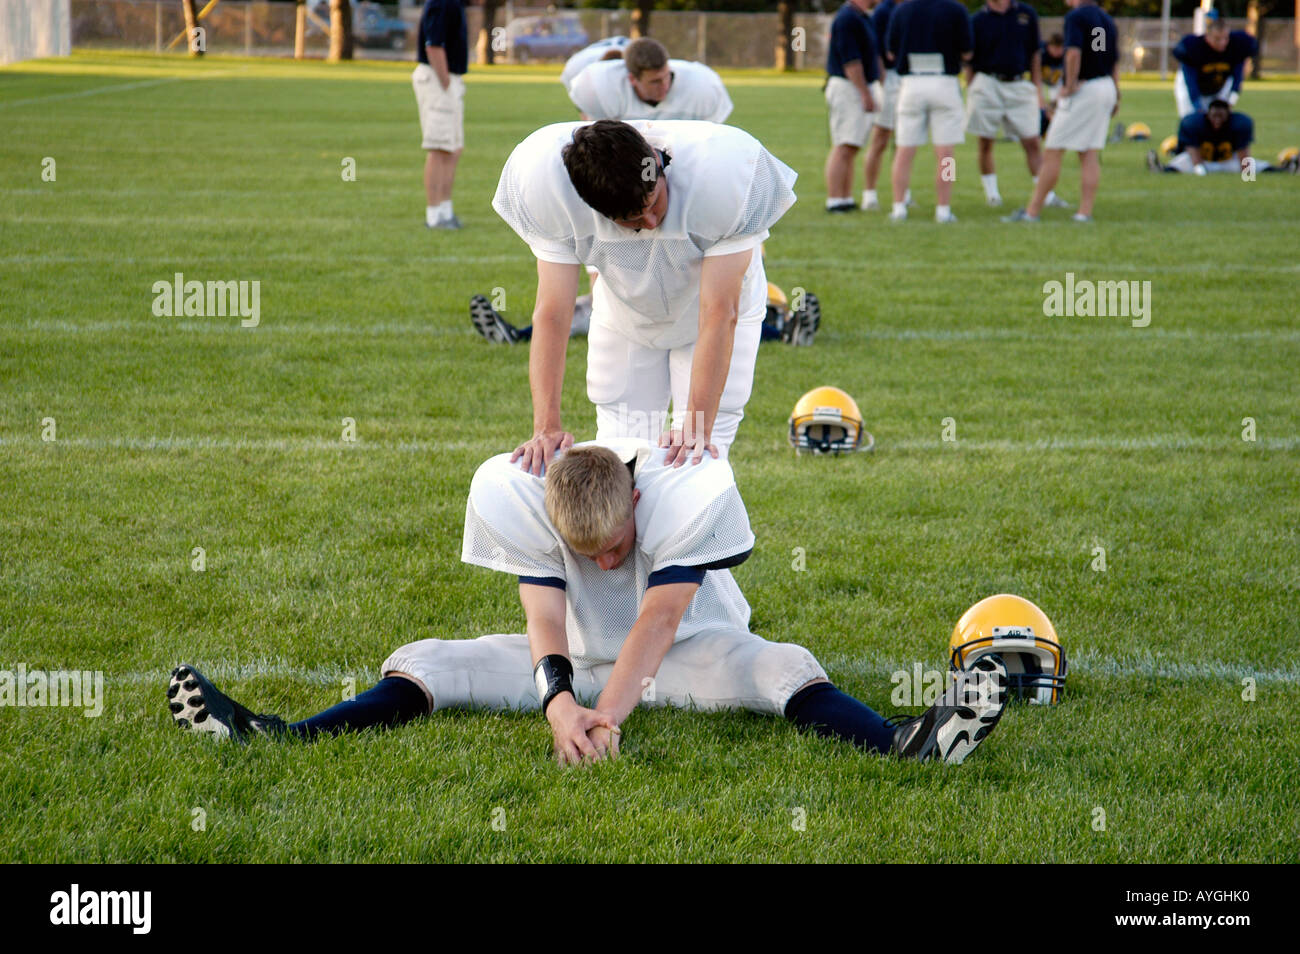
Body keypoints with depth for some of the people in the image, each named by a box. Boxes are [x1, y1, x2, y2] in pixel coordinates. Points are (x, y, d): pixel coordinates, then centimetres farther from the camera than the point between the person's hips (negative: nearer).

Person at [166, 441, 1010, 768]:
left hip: (683, 655, -2)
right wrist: (560, 706, -44)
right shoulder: (519, 497, -21)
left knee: (779, 670, -32)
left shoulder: (689, 495, -28)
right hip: (579, 659, 2)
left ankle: (905, 744, -54)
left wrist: (609, 716, -41)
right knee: (432, 665, -15)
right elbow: (545, 619, -26)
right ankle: (282, 740, -29)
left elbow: (659, 619, -30)